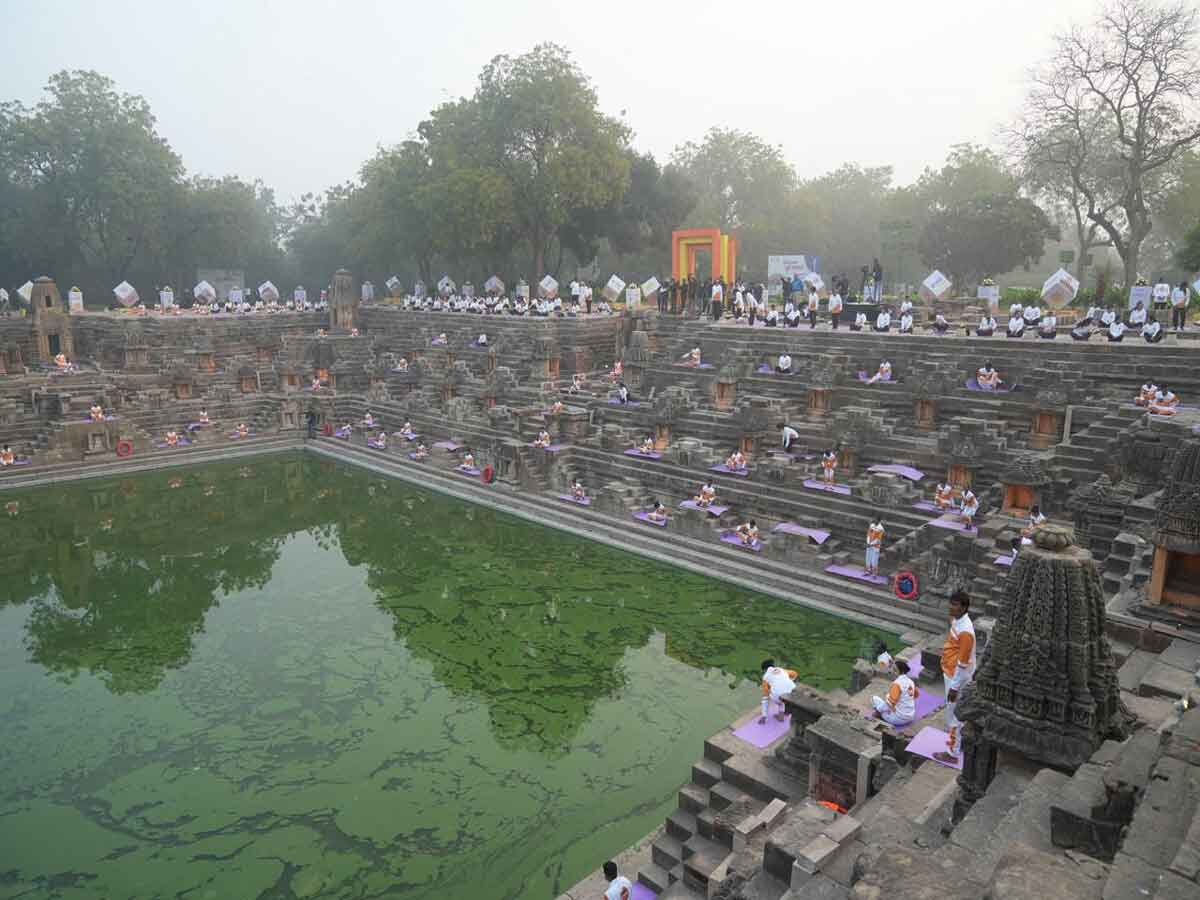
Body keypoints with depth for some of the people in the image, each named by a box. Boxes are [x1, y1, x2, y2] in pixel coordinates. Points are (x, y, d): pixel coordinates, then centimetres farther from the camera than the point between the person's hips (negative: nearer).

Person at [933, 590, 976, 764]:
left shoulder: (965, 631, -31)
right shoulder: (956, 620, -2)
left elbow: (963, 663, -26)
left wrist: (954, 687, -20)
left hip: (957, 677, -9)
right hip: (951, 673, 9)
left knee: (953, 715, 5)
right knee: (957, 712, 25)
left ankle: (953, 753, 19)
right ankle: (958, 740, 42)